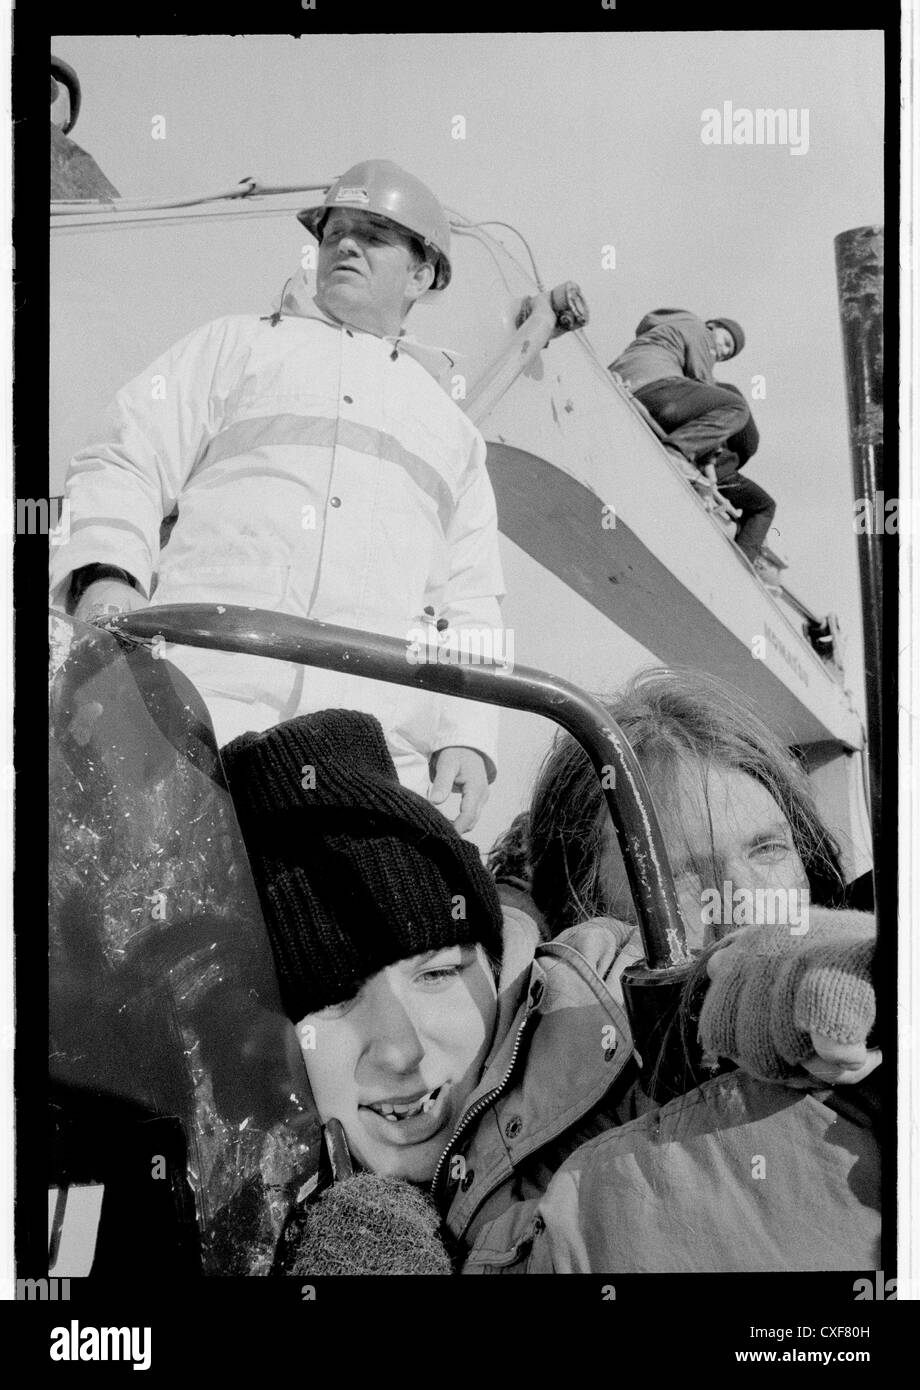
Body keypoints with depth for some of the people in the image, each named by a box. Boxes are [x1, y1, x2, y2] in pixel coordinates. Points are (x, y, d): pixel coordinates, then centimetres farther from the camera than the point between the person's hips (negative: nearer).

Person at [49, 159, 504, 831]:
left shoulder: (453, 429, 29)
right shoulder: (236, 344, 24)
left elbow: (470, 601, 23)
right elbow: (127, 465, 13)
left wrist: (466, 736, 7)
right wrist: (105, 575, -9)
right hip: (200, 700, -2)